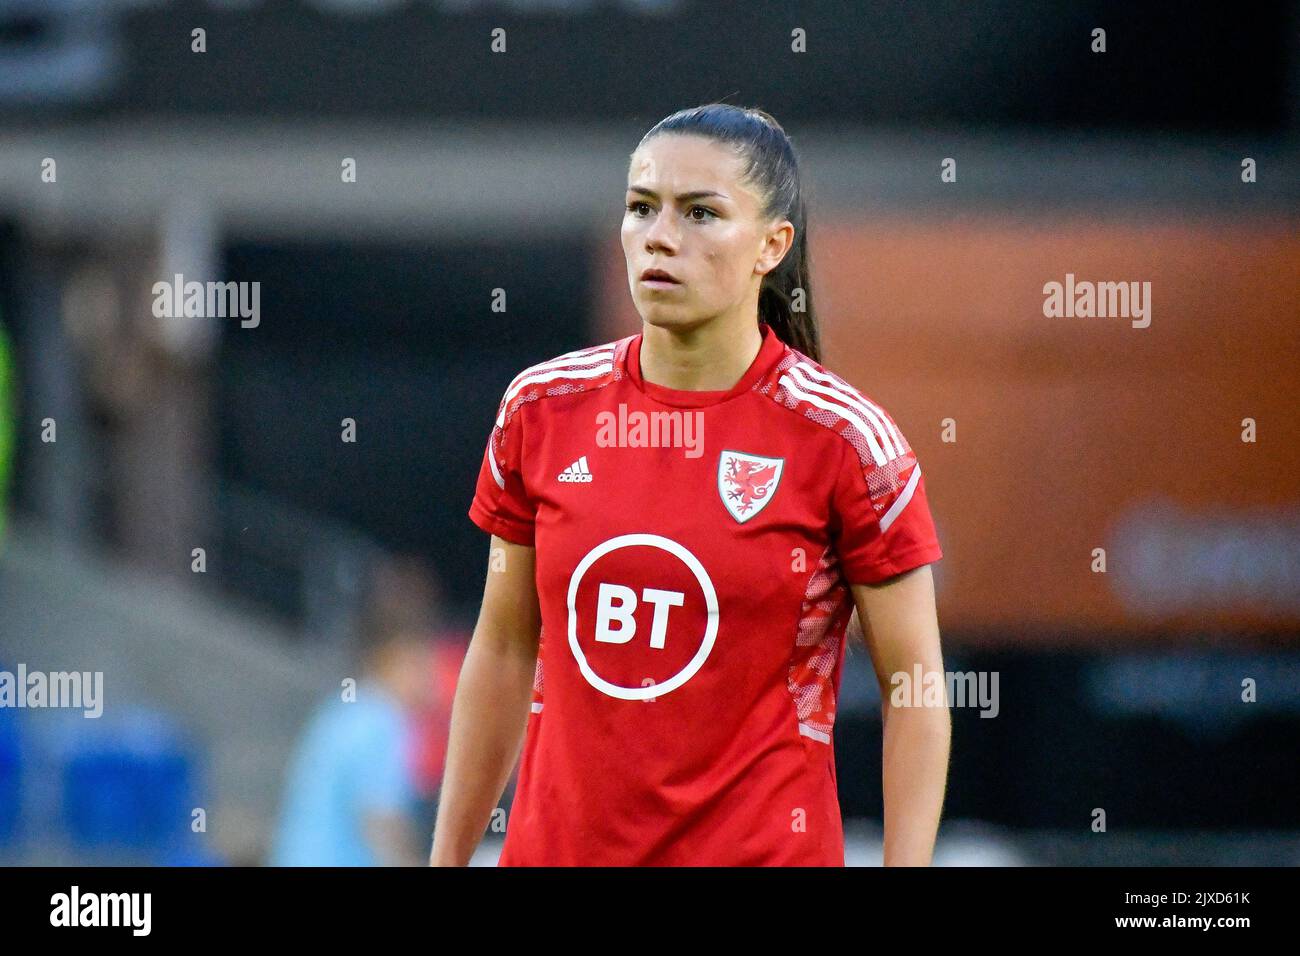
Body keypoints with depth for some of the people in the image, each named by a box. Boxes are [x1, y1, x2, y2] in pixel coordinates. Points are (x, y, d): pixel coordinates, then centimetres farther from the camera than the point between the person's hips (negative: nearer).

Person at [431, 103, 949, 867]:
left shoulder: (843, 438, -9)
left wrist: (906, 866, -11)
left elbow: (916, 689, -5)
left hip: (762, 847, -3)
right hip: (557, 843, 3)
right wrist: (448, 857, 10)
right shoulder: (542, 409, 2)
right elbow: (503, 652, 11)